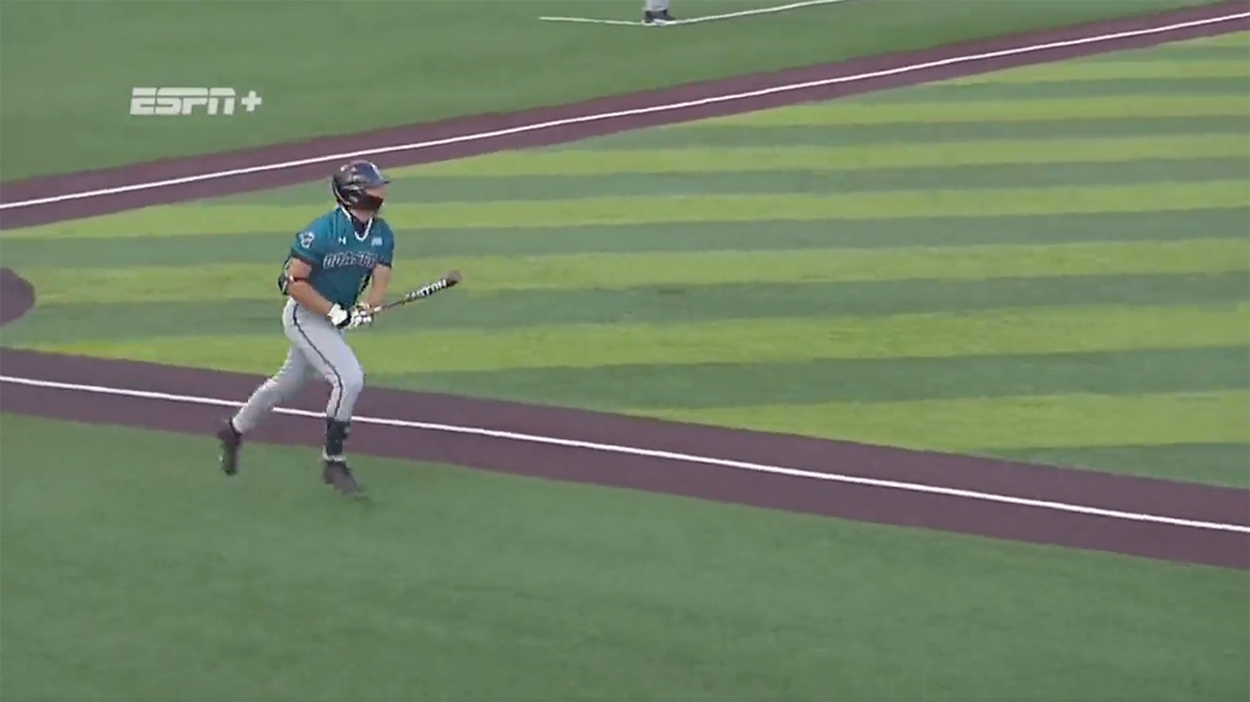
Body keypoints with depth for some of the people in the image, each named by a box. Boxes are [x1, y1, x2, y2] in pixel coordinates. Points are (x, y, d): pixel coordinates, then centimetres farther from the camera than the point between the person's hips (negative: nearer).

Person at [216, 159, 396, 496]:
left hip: (335, 317, 8)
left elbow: (380, 281, -7)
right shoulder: (323, 231, -24)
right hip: (306, 316, -8)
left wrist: (366, 308, -27)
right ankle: (333, 462, -8)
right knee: (349, 379, -20)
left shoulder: (382, 235, -3)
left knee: (289, 383, 21)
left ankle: (234, 431, 43)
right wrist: (334, 312, -27)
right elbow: (295, 282, -23)